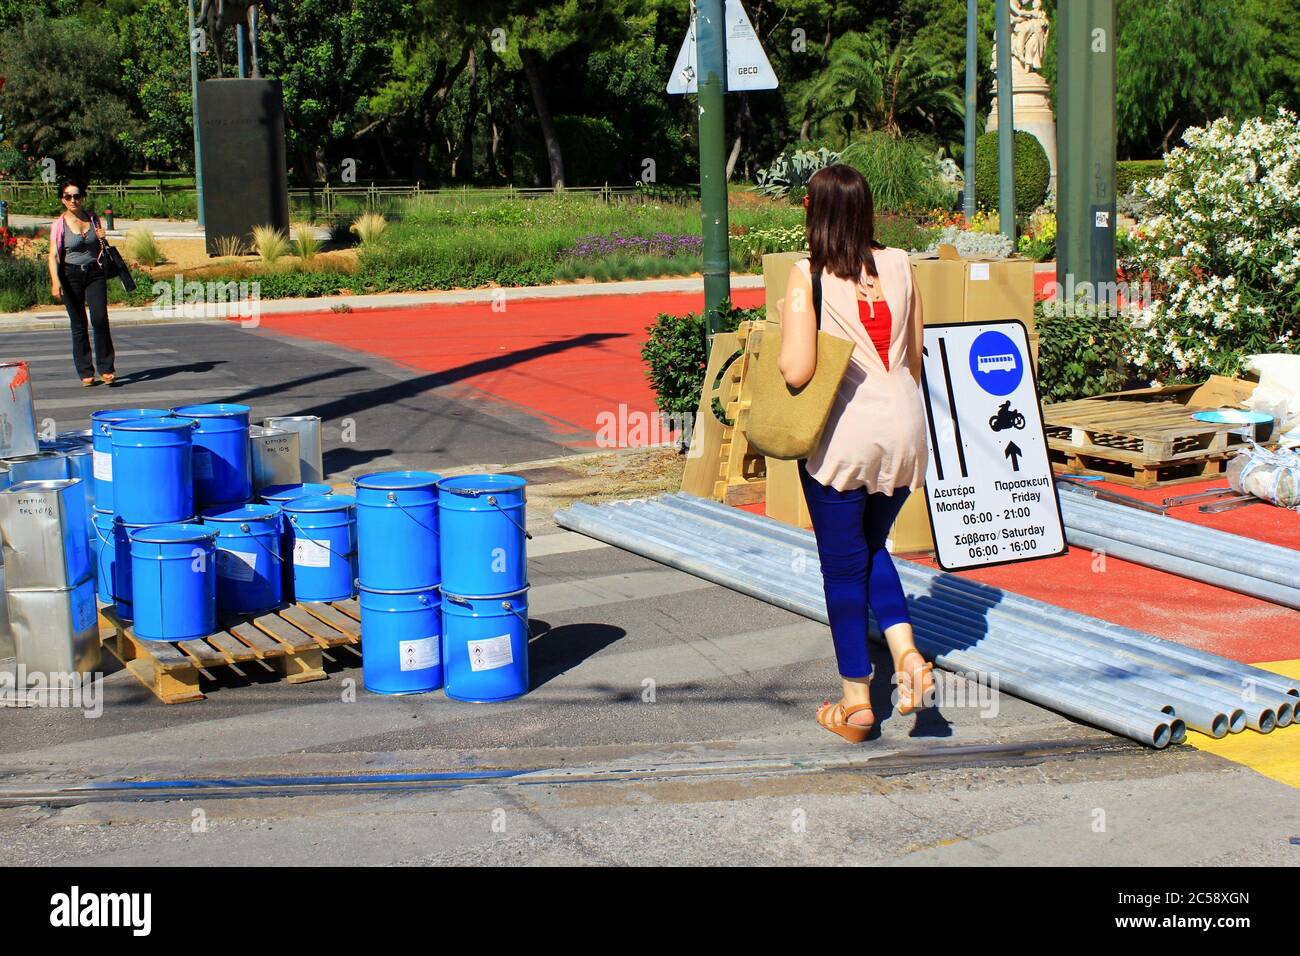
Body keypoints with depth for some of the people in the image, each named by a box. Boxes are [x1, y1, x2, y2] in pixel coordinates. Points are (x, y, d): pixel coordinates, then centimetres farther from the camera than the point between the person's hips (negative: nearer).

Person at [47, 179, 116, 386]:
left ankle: (106, 368, -4)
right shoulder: (59, 224, -4)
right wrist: (55, 281, -20)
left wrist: (102, 239, -4)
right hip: (71, 275, -2)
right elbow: (53, 255, -8)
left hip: (95, 273, 2)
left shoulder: (93, 219, 7)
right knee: (78, 325, 2)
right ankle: (85, 372, 9)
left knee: (100, 319, -12)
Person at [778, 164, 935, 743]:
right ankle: (907, 654, 5)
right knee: (872, 547, 25)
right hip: (903, 428, 5)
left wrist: (779, 331, 2)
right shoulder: (898, 265, 3)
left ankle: (856, 701, 15)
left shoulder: (808, 276, -11)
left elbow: (797, 371, -18)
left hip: (842, 436, -5)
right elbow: (915, 356, 9)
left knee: (843, 565, 9)